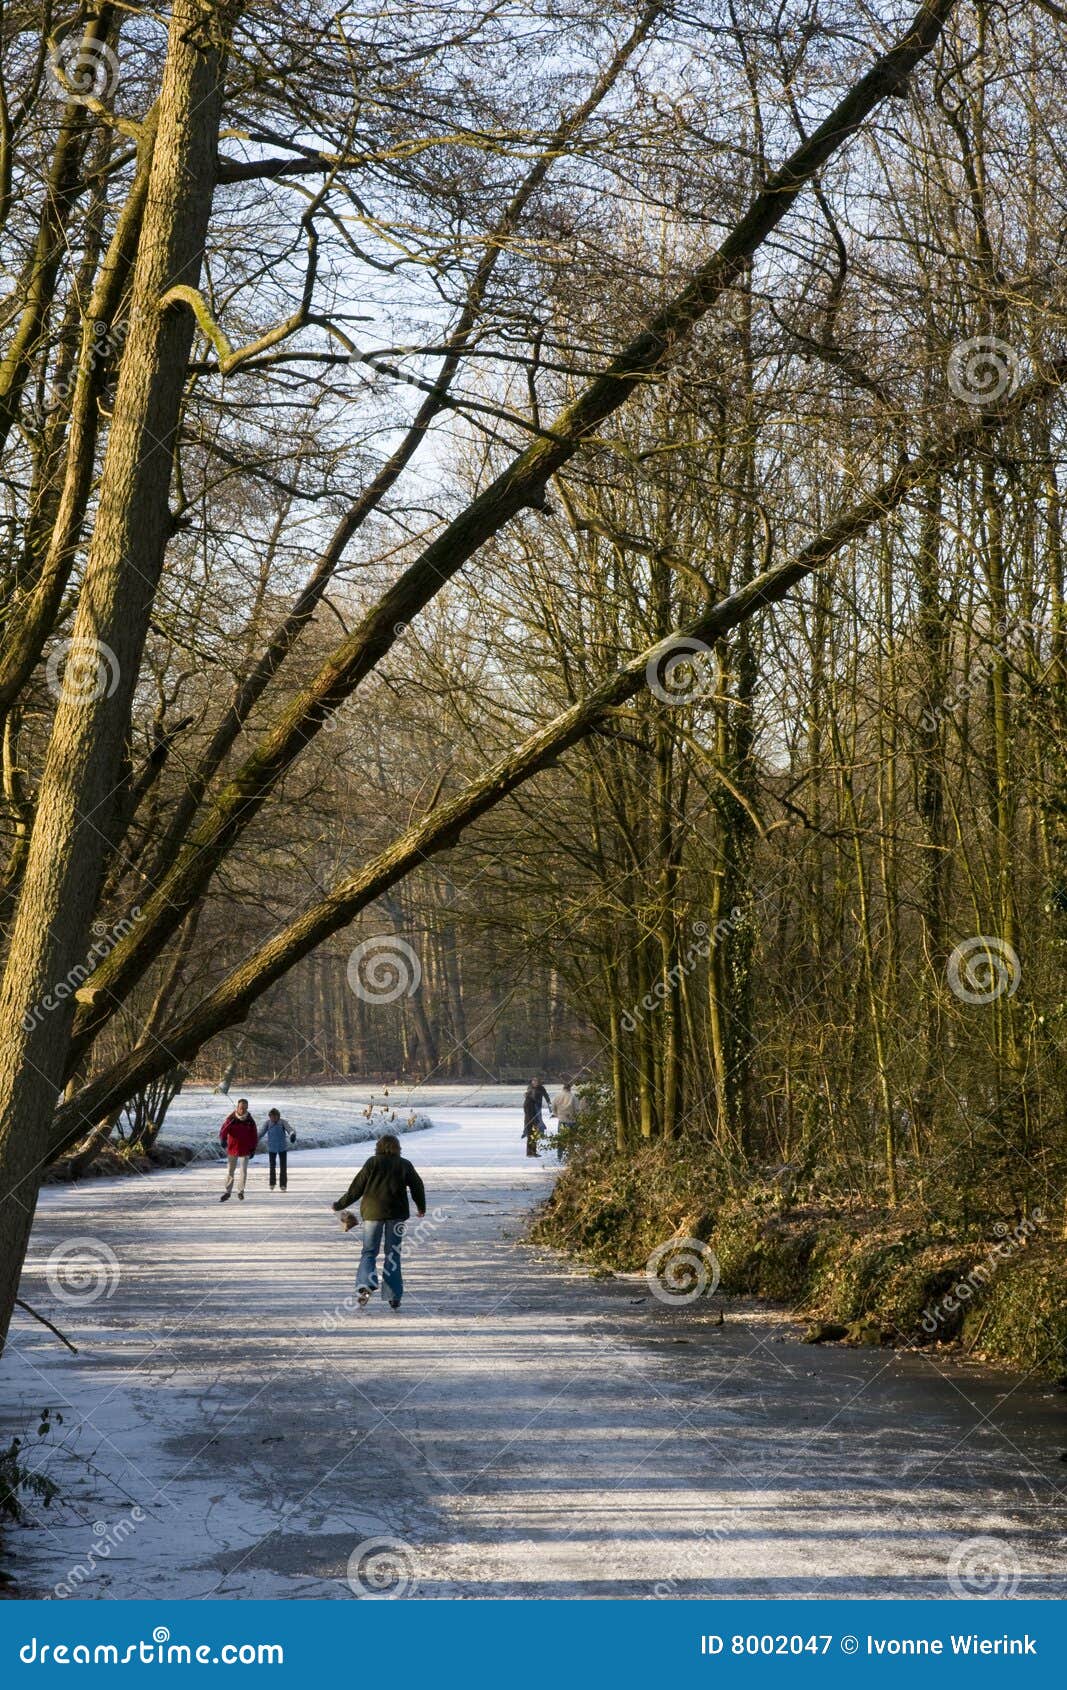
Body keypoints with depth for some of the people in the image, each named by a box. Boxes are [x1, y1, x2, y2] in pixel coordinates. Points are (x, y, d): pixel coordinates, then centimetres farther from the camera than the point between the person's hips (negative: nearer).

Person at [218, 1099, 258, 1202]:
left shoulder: (250, 1121, -4)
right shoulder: (231, 1119, -8)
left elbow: (254, 1136, 5)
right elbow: (222, 1132, -10)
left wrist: (253, 1148, -1)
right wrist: (223, 1139, -30)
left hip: (245, 1150, 0)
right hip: (232, 1149, 0)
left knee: (243, 1172, -1)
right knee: (230, 1171, 8)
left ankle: (240, 1192, 14)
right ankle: (227, 1192, 18)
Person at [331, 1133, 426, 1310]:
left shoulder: (372, 1163, -2)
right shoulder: (405, 1165, 2)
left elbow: (357, 1187, -1)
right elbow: (417, 1186, 10)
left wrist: (341, 1204, 10)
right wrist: (421, 1207, 27)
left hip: (373, 1212, -1)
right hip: (396, 1213, 1)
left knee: (369, 1252, 6)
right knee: (393, 1255, 9)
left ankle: (366, 1285, -19)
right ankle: (394, 1296, 6)